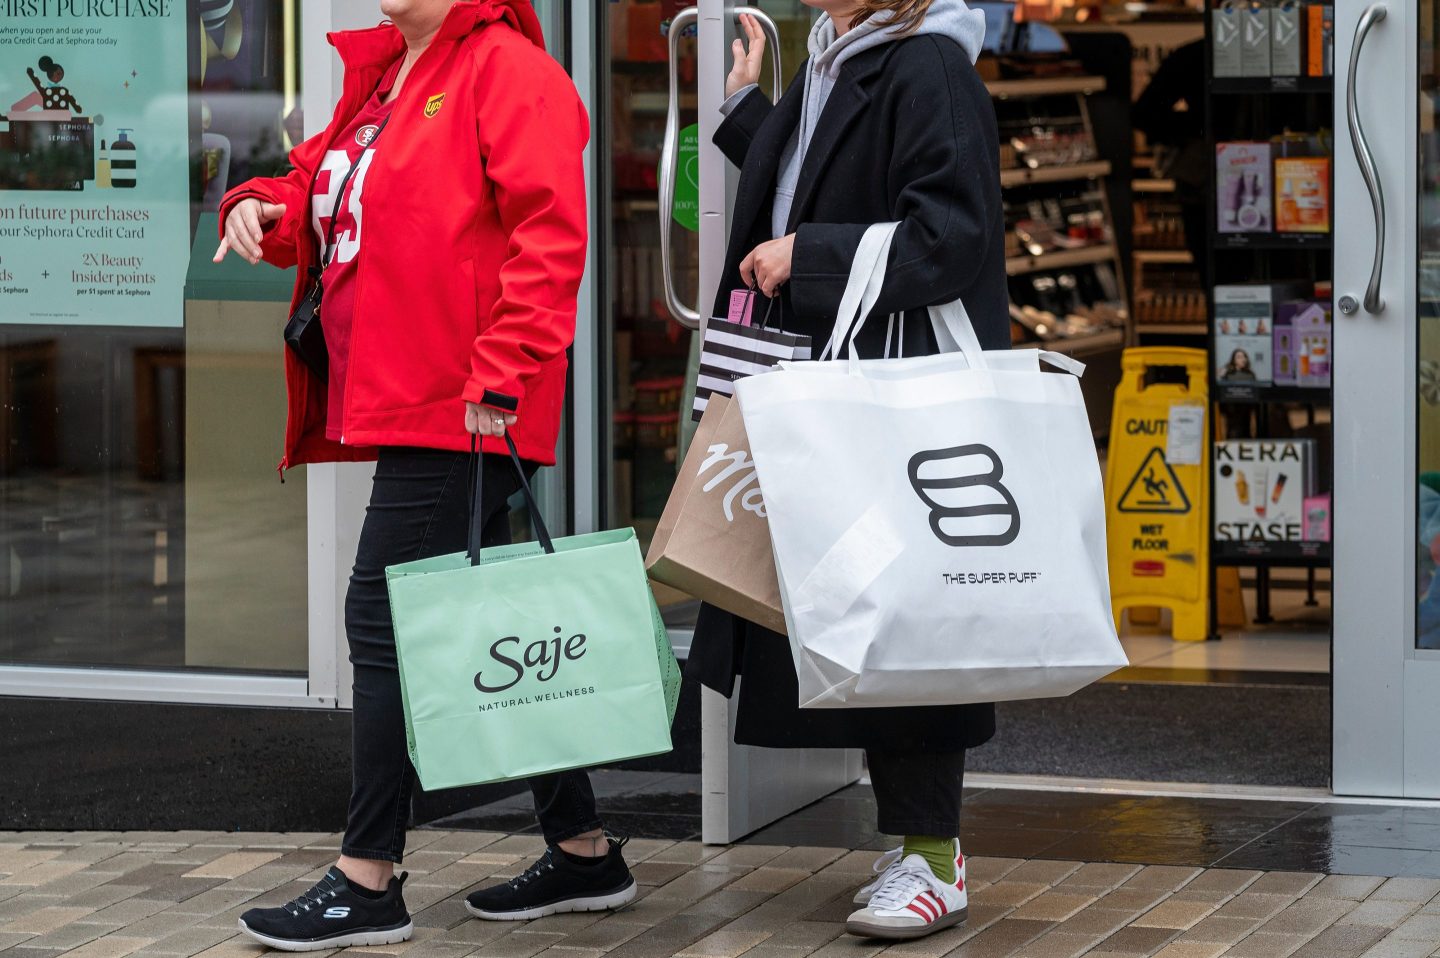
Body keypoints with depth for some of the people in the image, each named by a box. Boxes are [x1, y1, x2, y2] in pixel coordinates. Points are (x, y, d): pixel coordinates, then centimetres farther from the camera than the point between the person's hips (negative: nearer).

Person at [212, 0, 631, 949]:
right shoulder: (381, 78, 18)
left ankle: (368, 882, -1)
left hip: (460, 412, -10)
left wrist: (499, 374, -23)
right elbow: (323, 183, 31)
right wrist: (268, 206, 8)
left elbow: (549, 235, -19)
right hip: (405, 403, 10)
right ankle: (584, 852, 21)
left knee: (386, 618, -8)